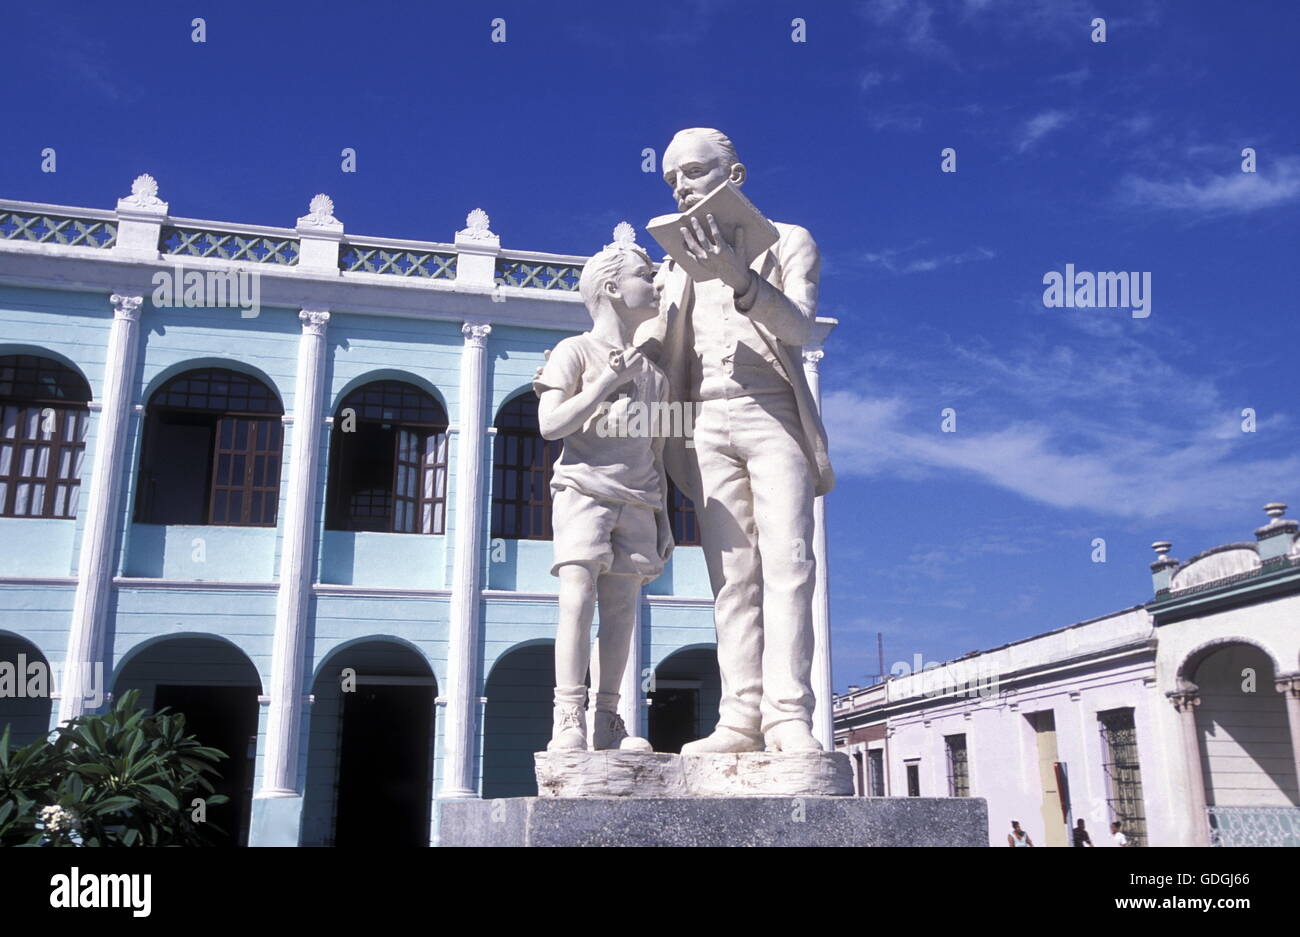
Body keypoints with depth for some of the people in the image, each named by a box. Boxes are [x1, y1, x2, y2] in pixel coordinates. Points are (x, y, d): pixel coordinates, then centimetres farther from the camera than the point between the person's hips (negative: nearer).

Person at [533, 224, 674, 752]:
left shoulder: (653, 371, 18)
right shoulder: (576, 351, 2)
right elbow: (550, 425, -10)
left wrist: (661, 515, 14)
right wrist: (607, 382, -14)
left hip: (636, 501, 5)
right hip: (584, 489, -5)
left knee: (622, 606, 1)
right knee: (578, 596, -15)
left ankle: (606, 721, 4)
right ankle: (568, 719, -15)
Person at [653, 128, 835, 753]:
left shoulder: (788, 241, 11)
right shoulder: (675, 268, 22)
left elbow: (799, 325, -8)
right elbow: (668, 370, 20)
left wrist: (740, 278, -24)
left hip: (772, 415, -3)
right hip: (707, 424, 3)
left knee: (786, 562, -15)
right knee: (732, 576, -4)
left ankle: (789, 715, -18)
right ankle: (740, 717, -8)